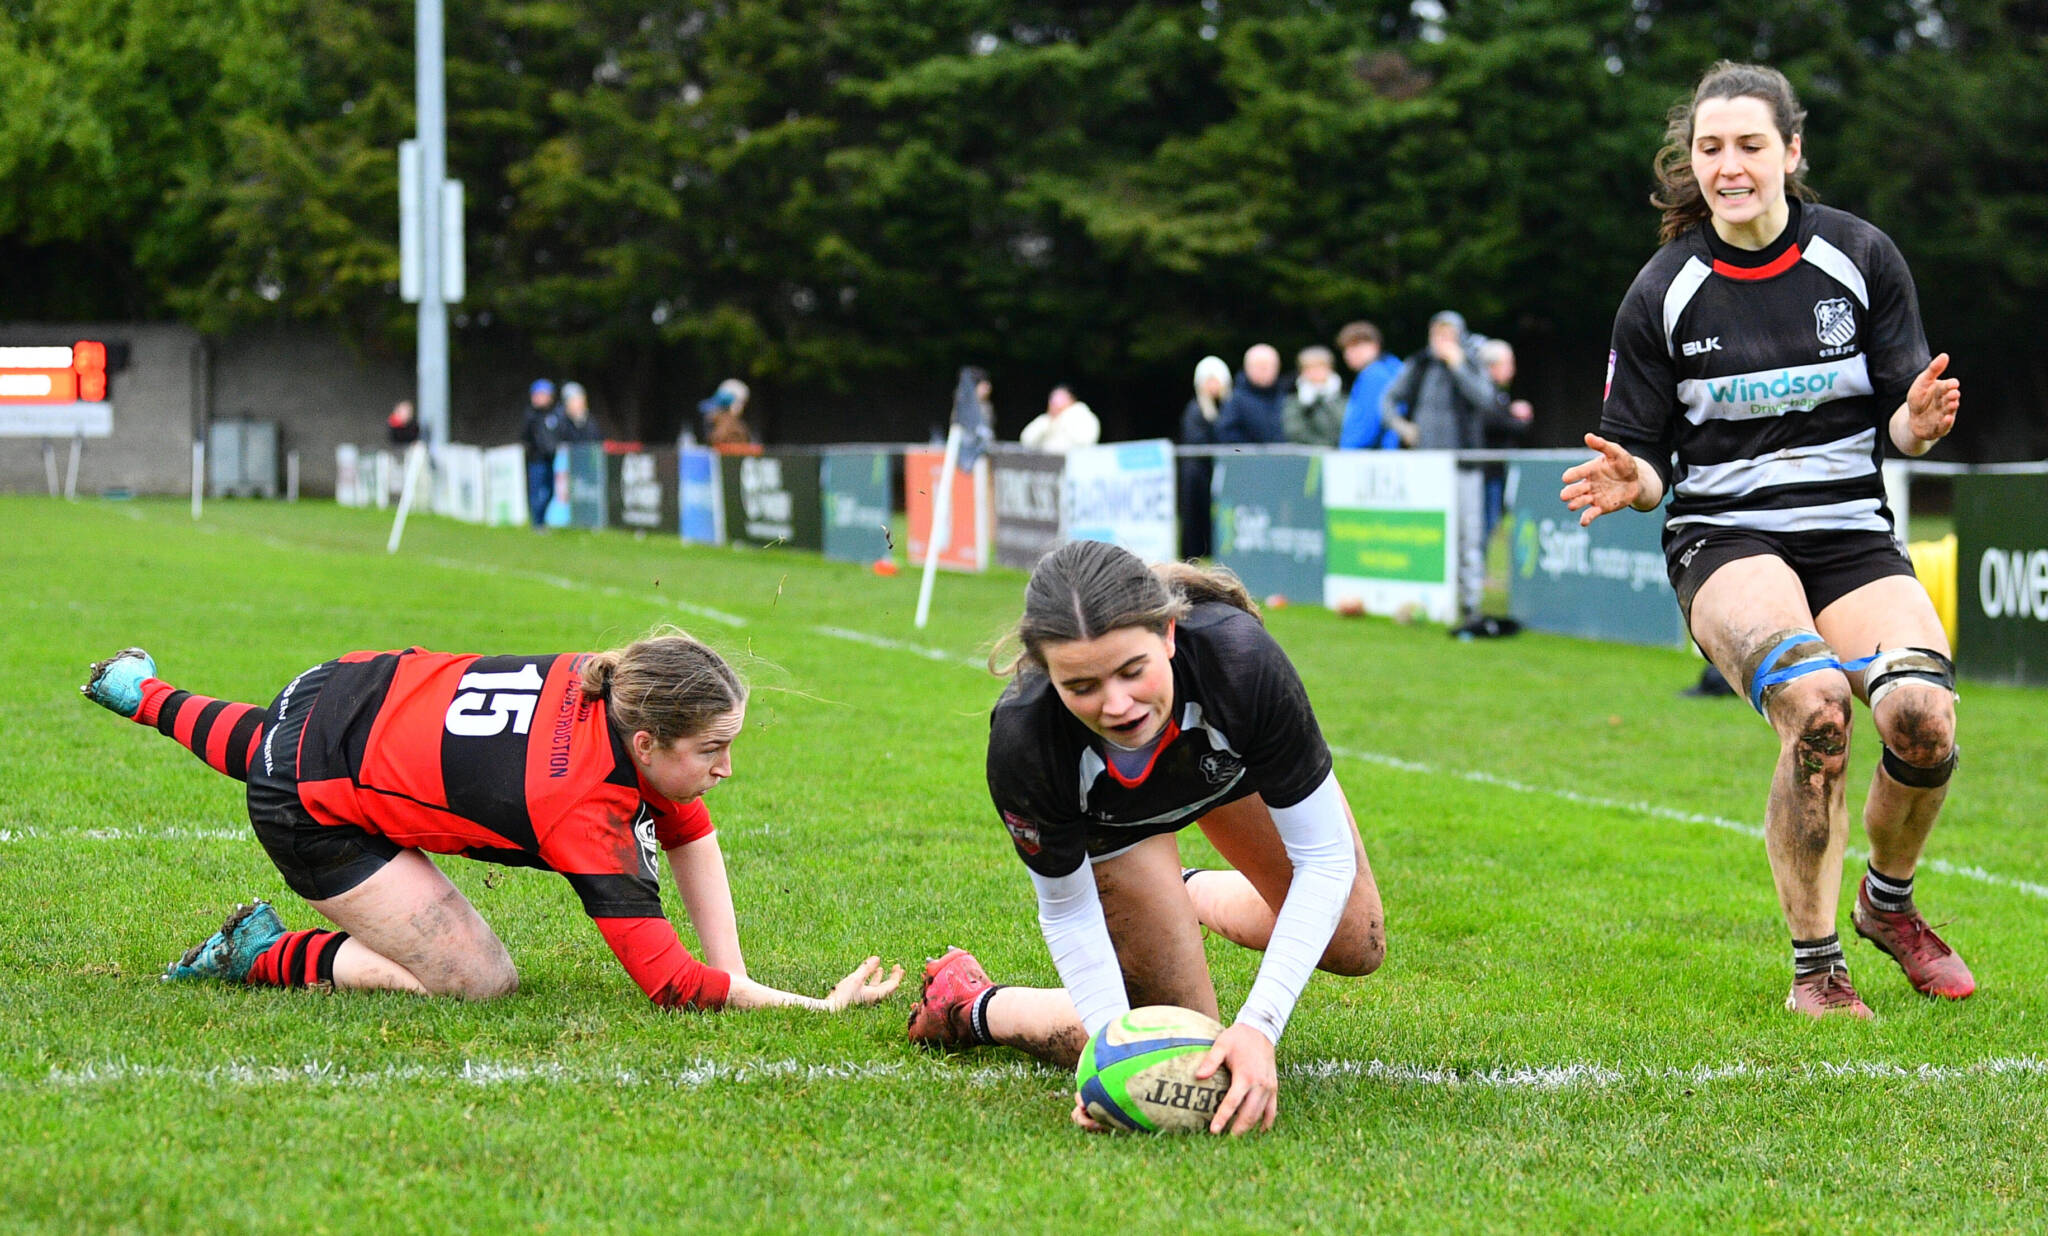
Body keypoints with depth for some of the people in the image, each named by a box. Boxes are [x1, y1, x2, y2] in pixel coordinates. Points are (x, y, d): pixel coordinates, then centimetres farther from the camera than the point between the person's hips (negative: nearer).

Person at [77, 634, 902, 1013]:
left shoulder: (619, 690, -17)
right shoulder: (587, 811, -36)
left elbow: (691, 835, -1)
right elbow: (666, 981, -36)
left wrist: (734, 973, -7)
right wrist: (819, 1006, -37)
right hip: (313, 815, -8)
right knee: (477, 980, -14)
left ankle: (142, 694, 67)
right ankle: (261, 956, 0)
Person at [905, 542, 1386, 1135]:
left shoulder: (1241, 658, -46)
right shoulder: (1021, 746, -43)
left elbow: (1323, 858, -36)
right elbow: (1067, 911, -22)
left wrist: (1259, 1026, -45)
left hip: (1234, 763, 2)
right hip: (1111, 824, -2)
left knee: (1355, 948, 13)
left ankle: (1190, 894, 42)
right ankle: (971, 1005, 19)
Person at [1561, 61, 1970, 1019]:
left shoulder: (1861, 258, 1)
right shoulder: (1663, 292, -2)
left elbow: (1899, 426, 4)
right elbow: (1646, 457, 5)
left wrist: (1918, 423, -20)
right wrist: (1629, 483, -18)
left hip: (1852, 535, 2)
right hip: (1725, 538, -2)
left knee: (1923, 717, -24)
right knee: (1815, 705, -32)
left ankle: (1888, 902, 9)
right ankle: (1815, 965, -14)